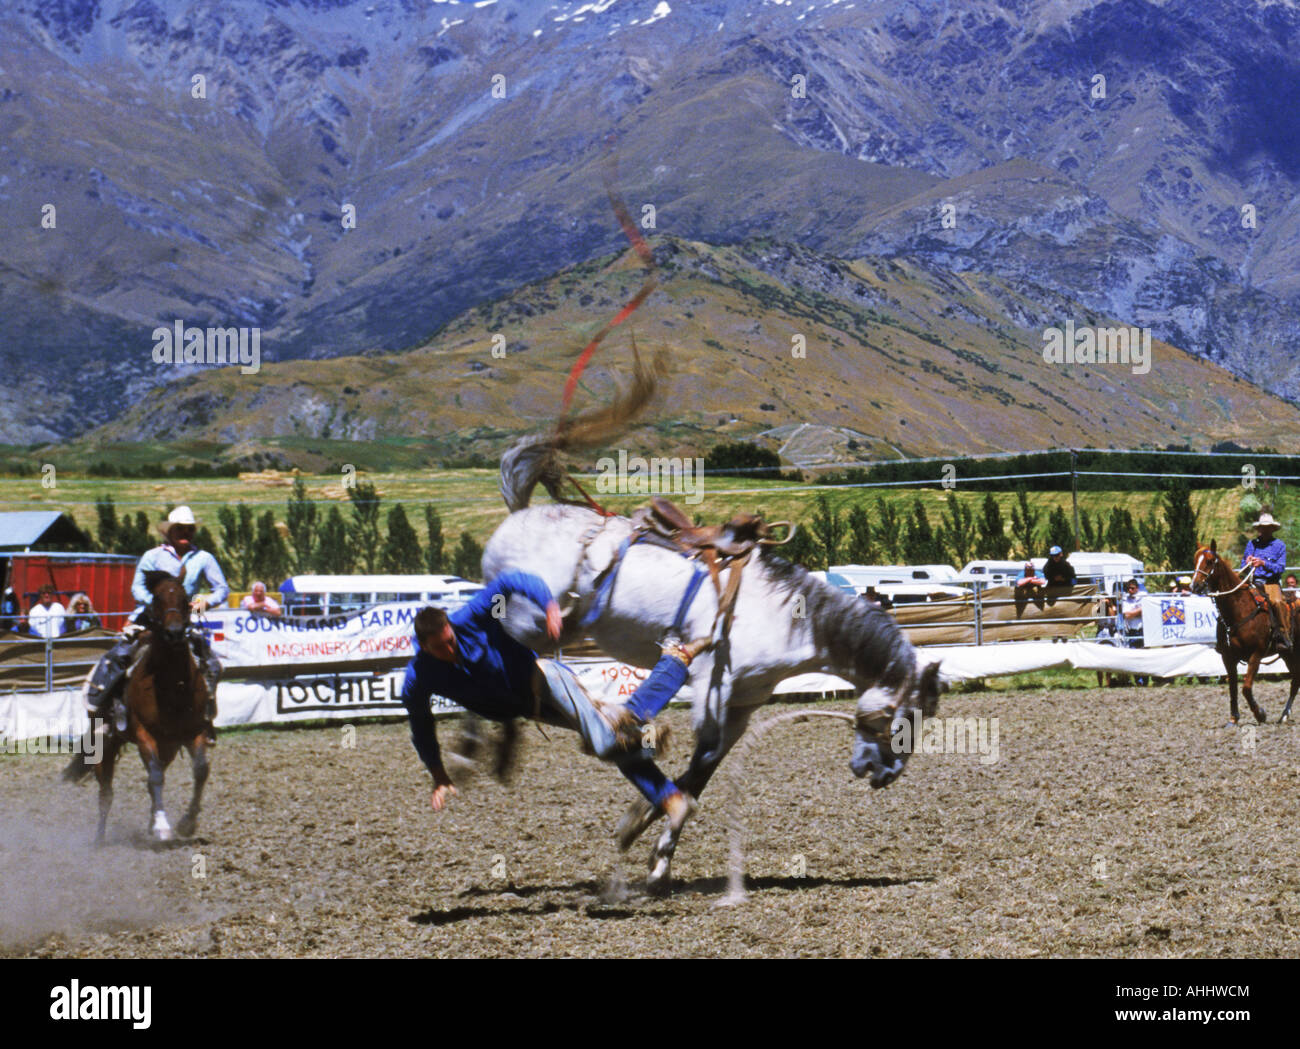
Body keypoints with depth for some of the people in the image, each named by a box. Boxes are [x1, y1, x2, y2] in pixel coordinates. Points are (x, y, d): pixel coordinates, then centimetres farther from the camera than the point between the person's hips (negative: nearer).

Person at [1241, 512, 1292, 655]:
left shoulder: (1279, 545, 7)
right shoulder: (1251, 544, 16)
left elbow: (1281, 568, -3)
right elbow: (1243, 567, 17)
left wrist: (1263, 564, -17)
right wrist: (1247, 564, -7)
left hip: (1271, 583, -3)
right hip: (1252, 582, 3)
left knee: (1277, 602, -33)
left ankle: (1283, 636, -28)